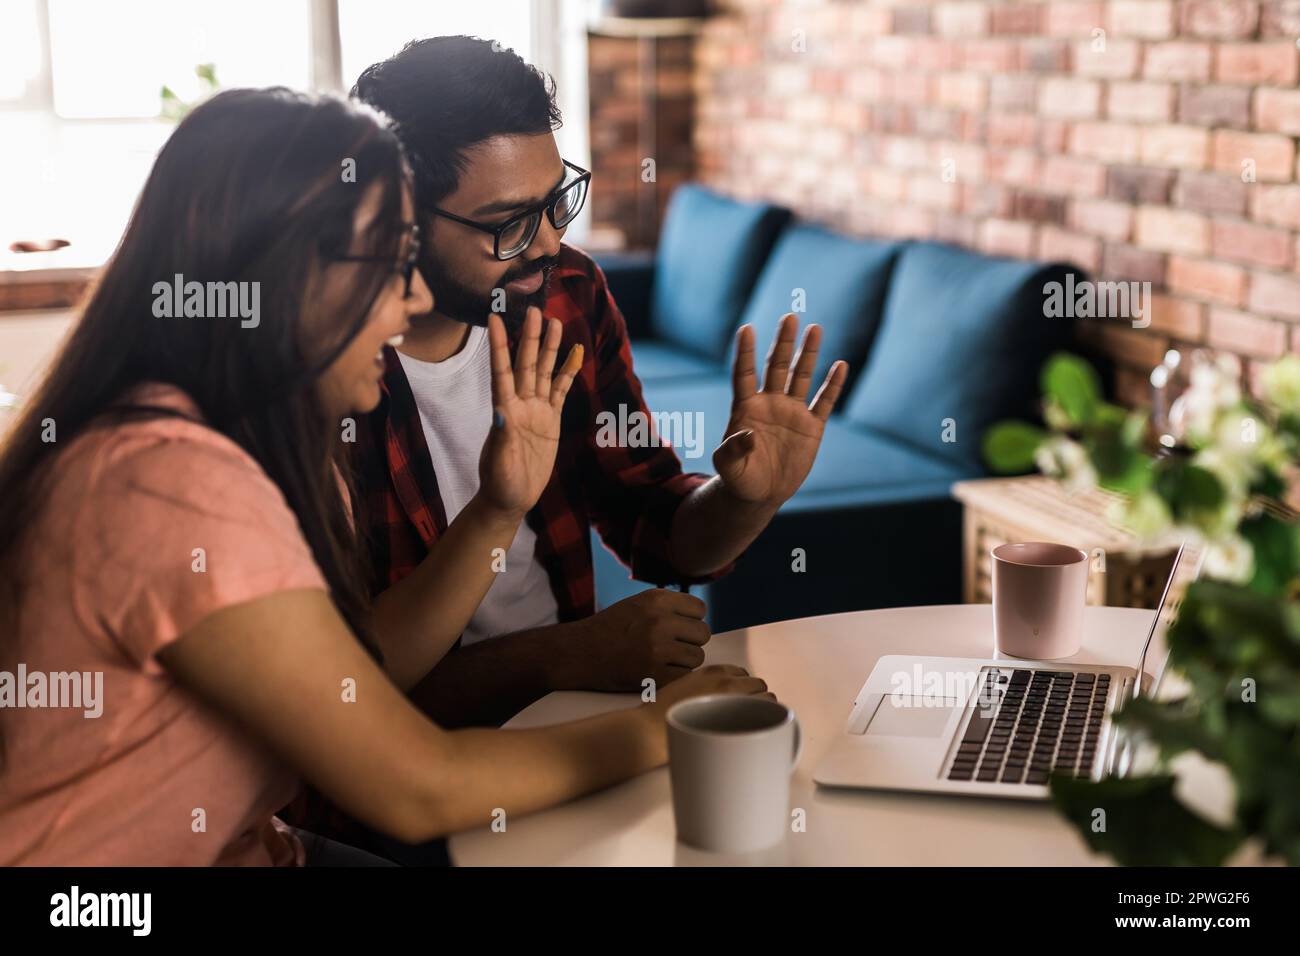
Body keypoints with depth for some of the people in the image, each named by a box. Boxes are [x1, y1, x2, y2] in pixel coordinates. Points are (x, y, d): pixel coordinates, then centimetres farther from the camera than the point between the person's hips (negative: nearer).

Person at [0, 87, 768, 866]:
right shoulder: (172, 480, -27)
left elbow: (365, 671, 6)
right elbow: (418, 790, -23)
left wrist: (499, 513, -5)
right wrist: (652, 731, -11)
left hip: (242, 846, 8)